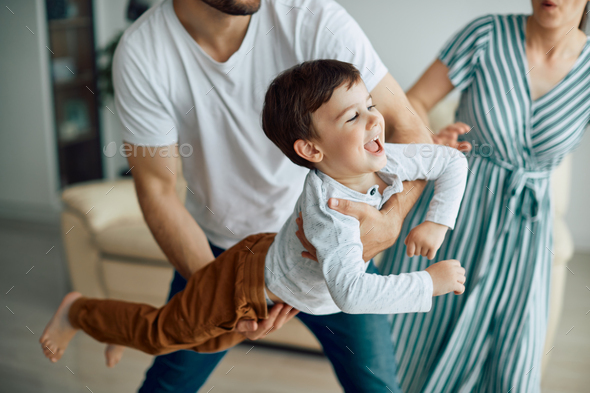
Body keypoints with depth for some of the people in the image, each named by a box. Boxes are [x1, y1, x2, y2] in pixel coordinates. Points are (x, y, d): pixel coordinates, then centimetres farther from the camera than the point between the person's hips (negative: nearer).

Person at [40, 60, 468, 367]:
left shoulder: (384, 161, -21)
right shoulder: (326, 204, -43)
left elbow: (454, 162, -6)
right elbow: (351, 293, -53)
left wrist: (437, 223, -19)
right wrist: (428, 283, -45)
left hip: (276, 252, 7)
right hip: (249, 288, -7)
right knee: (162, 332, 15)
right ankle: (77, 310, 38)